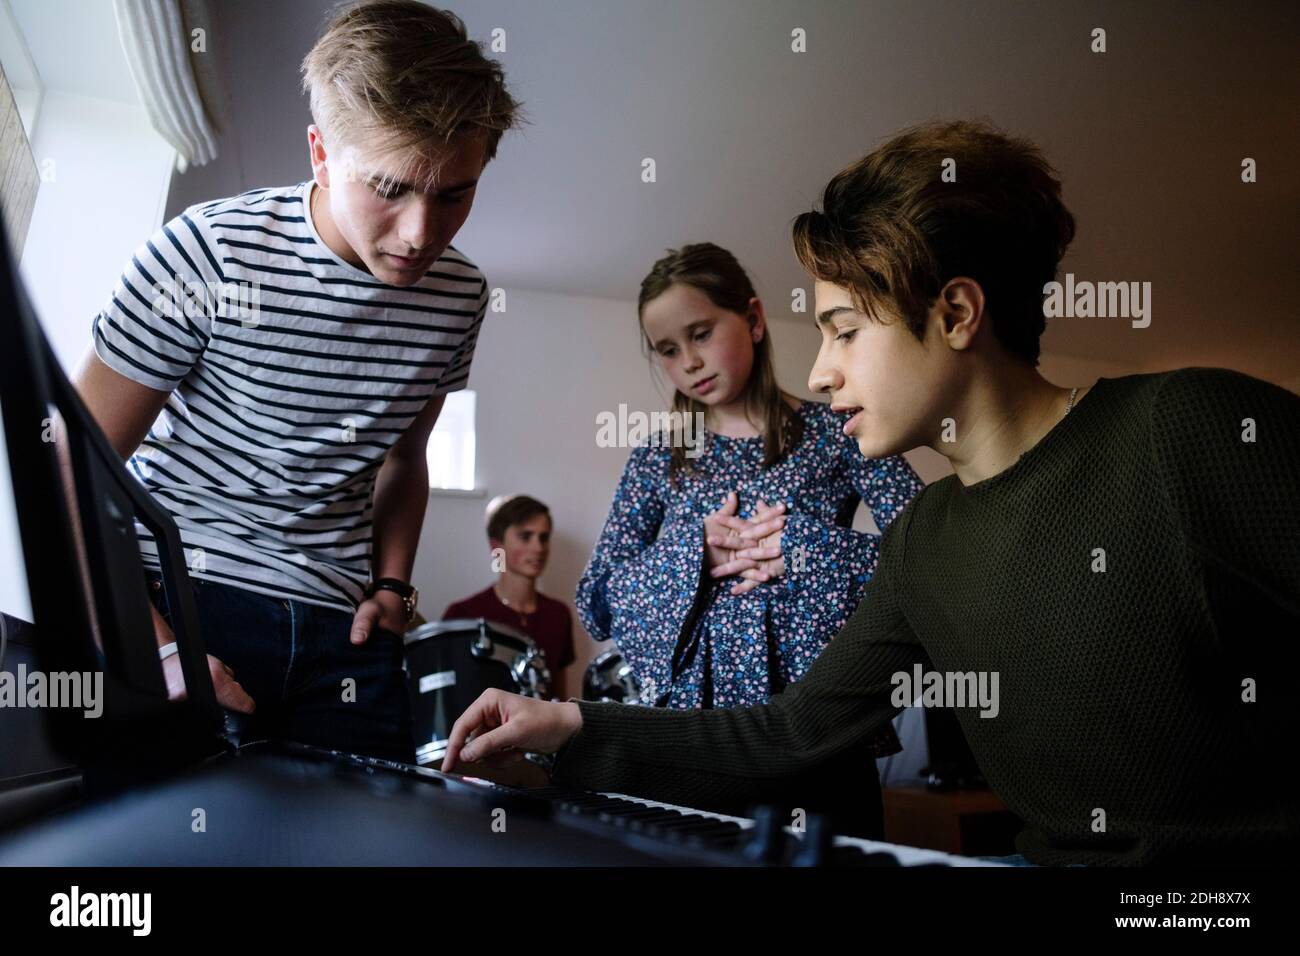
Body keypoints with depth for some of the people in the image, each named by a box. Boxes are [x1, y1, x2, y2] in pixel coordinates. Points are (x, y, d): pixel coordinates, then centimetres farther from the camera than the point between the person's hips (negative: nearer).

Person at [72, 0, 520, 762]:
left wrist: (392, 585, 3)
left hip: (339, 627, 4)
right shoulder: (208, 254, -13)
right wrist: (157, 648, -18)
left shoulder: (460, 298, 1)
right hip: (180, 599, -3)